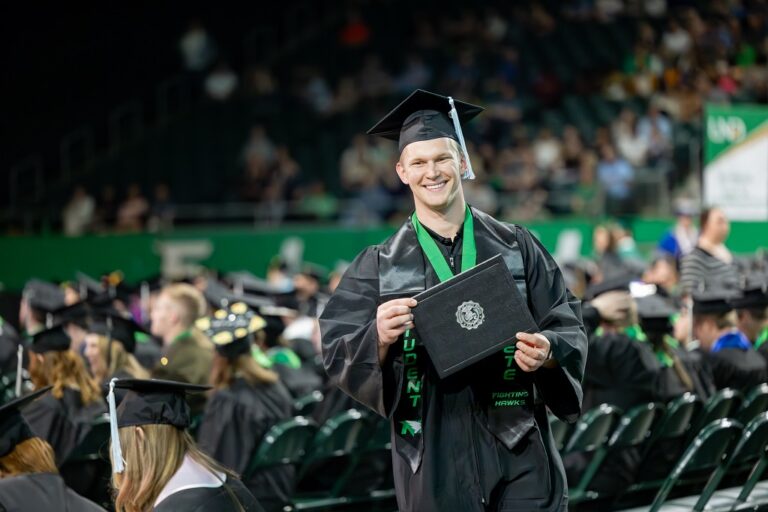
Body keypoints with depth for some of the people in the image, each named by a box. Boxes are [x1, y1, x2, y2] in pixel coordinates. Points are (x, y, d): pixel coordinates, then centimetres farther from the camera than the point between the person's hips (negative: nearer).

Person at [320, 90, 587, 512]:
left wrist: (547, 352, -17)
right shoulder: (379, 265, 6)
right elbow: (338, 355, 0)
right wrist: (378, 337, -21)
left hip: (516, 443, 0)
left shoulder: (515, 247, 8)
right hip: (433, 454, 0)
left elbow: (569, 327, 6)